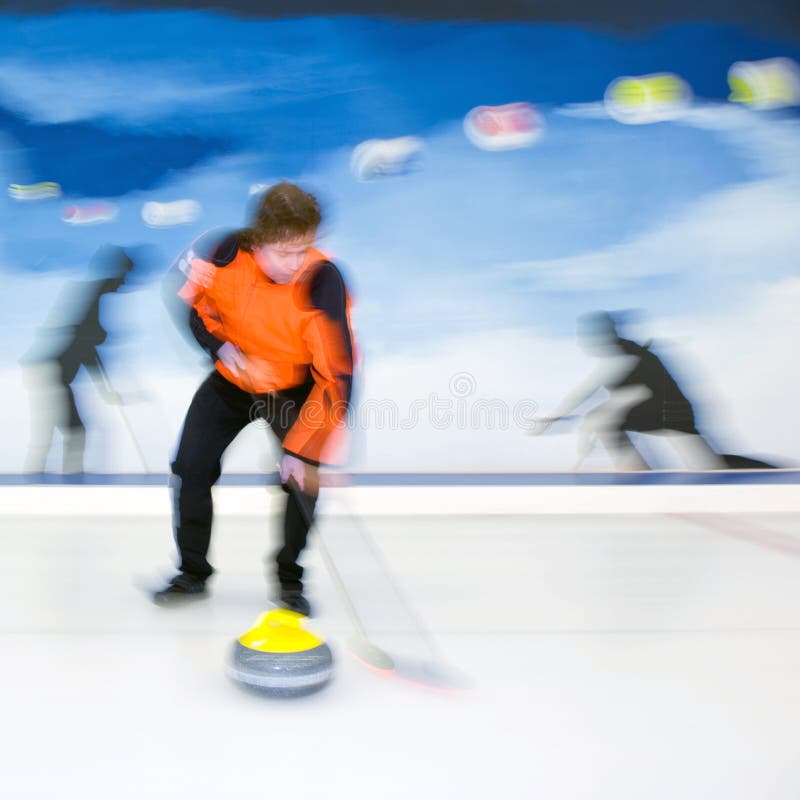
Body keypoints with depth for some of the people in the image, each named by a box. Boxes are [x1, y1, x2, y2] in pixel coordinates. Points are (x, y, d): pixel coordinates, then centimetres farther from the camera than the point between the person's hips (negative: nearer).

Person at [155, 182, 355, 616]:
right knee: (191, 468, -2)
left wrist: (301, 451, -34)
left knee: (301, 479, -12)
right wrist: (219, 346, -18)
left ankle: (289, 581, 12)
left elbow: (335, 377, -31)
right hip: (233, 376, 3)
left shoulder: (323, 281, -32)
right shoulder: (224, 253, -25)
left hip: (293, 387, -2)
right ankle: (193, 574, 17)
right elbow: (182, 296, -3)